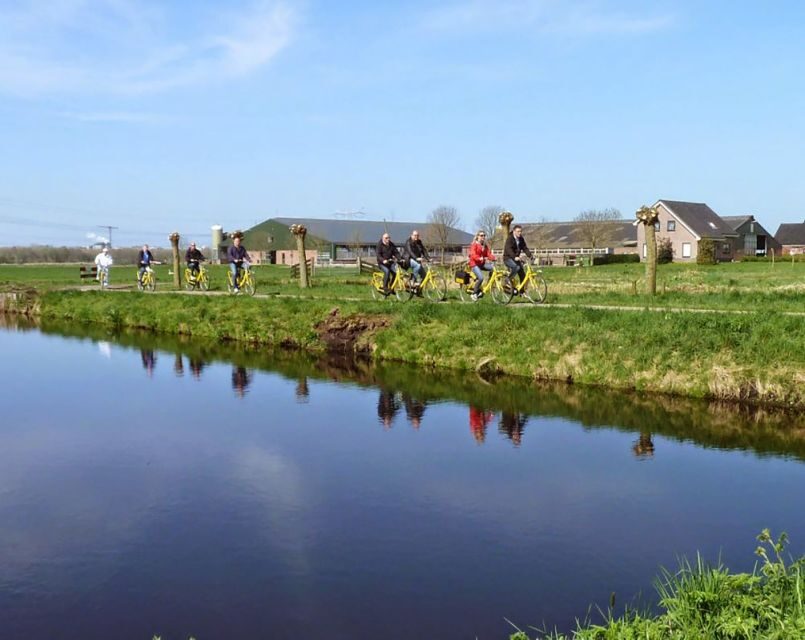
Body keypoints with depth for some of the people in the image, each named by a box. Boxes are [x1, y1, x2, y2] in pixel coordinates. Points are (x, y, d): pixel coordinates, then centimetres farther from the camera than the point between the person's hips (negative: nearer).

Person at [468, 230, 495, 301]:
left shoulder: (485, 246, 13)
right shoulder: (474, 244, -6)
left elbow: (489, 254, 0)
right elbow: (473, 255, -20)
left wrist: (493, 258, -23)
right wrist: (479, 258, -39)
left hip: (482, 264, 6)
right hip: (475, 264, -6)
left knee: (493, 267, -21)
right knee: (481, 278, -26)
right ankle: (474, 293, -7)